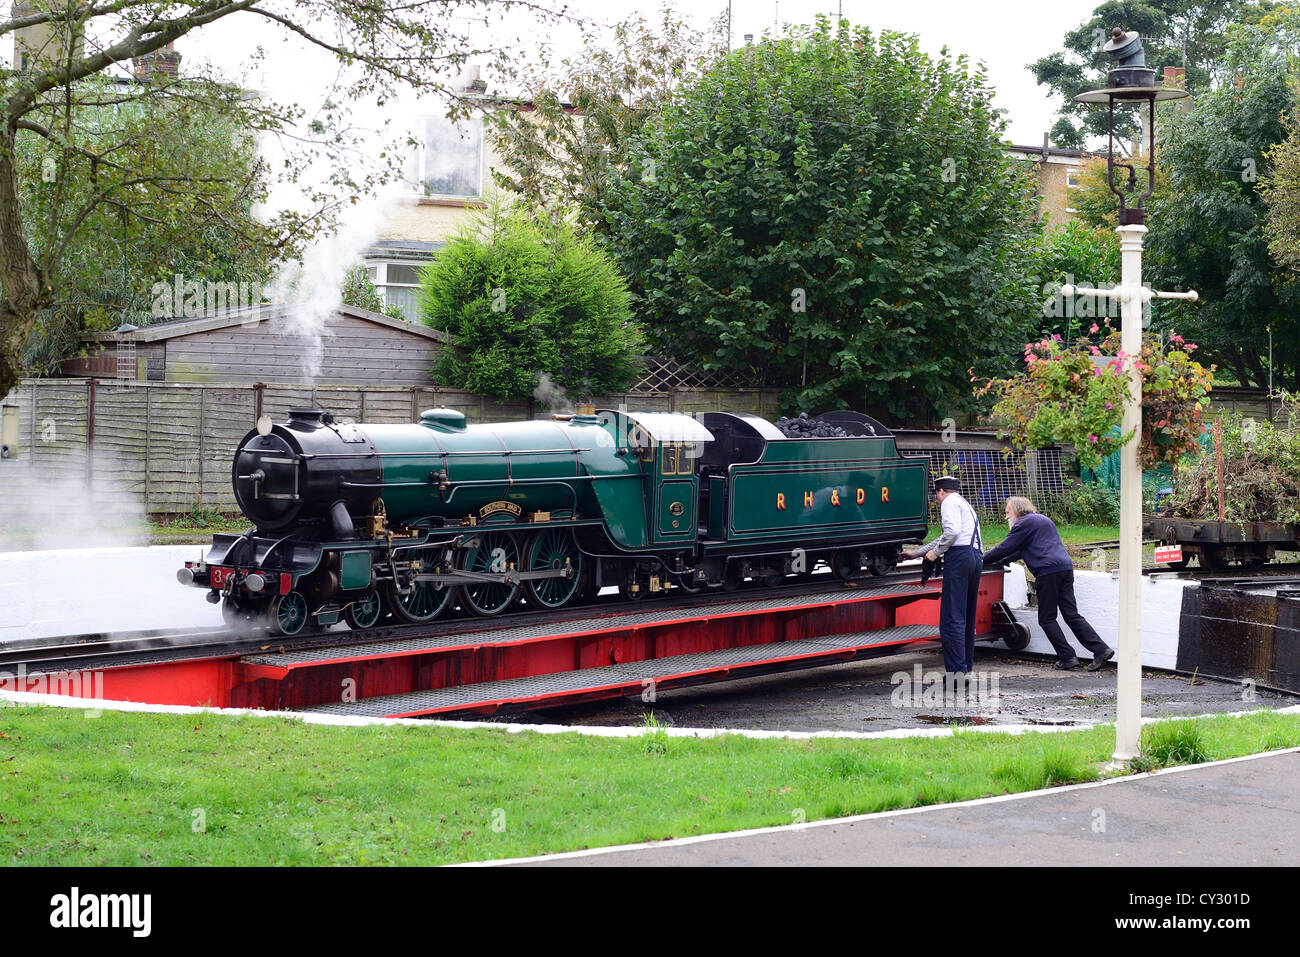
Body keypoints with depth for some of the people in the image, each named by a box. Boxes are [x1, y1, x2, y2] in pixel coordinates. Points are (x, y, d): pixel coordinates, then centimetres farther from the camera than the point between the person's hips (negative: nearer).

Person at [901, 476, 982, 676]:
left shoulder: (949, 502, 2)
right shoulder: (965, 504, 31)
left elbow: (952, 531, -16)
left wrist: (936, 551, -4)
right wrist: (916, 553, 39)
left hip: (959, 556, -9)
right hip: (975, 556, 9)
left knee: (952, 618, -11)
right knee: (967, 617, 12)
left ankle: (957, 670, -16)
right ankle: (967, 667, 14)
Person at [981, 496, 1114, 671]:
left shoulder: (1024, 523, 1)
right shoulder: (1043, 519, 30)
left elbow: (1005, 548, 0)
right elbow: (1021, 551, 36)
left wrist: (982, 560, 11)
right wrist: (999, 562, 34)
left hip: (1049, 572, -8)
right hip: (1066, 568, 8)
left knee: (1047, 619, 0)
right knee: (1072, 615, 6)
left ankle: (1068, 657, -5)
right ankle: (1101, 649, -5)